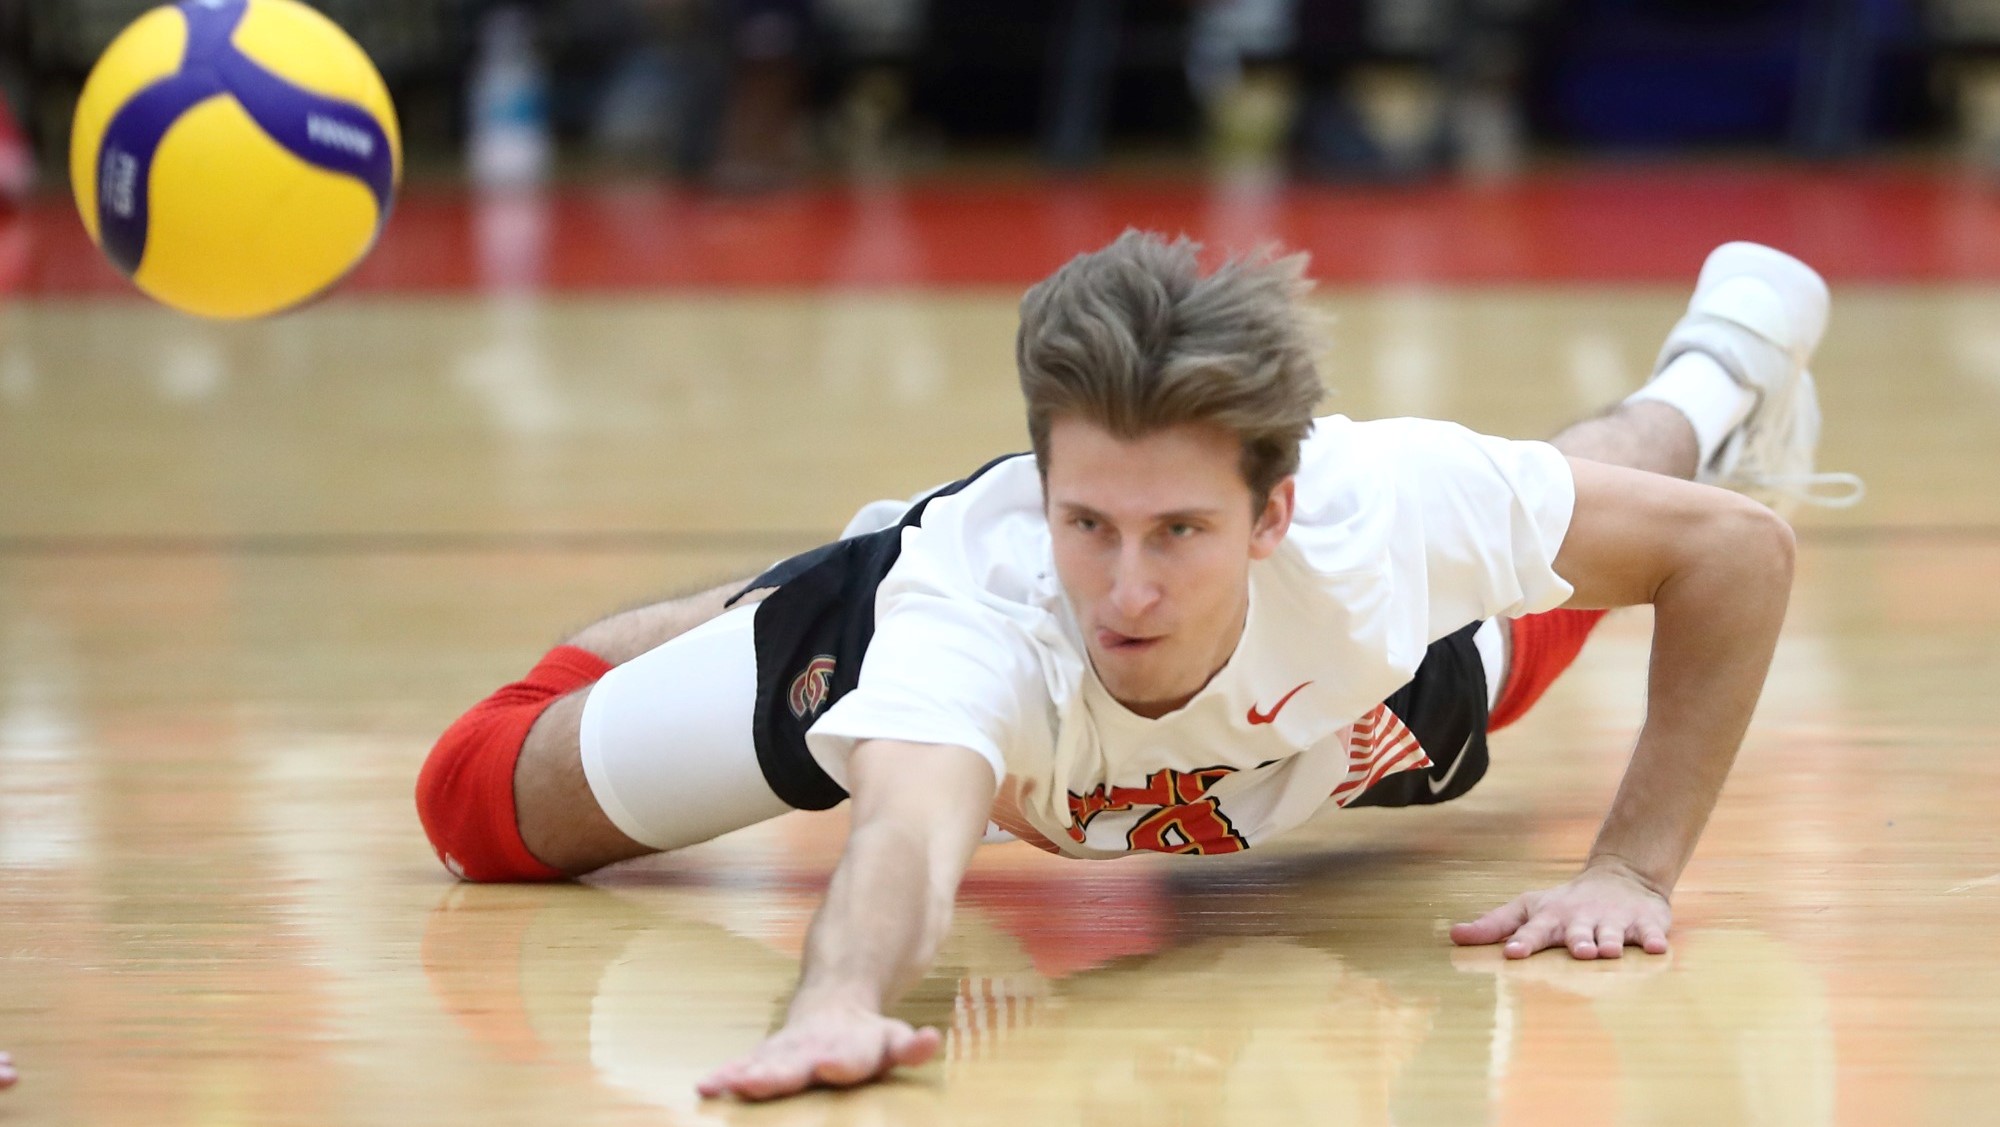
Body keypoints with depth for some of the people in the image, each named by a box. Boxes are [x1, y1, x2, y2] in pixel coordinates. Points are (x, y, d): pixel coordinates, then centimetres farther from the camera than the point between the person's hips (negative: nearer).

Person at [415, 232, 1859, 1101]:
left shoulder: (1370, 514, -46)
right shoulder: (970, 599, -51)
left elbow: (1737, 547, -33)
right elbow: (910, 828, -71)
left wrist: (1632, 872, -39)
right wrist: (838, 1007, -93)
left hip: (1351, 674, 1)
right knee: (486, 799, -1)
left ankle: (1710, 380, 65)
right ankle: (796, 592, 30)